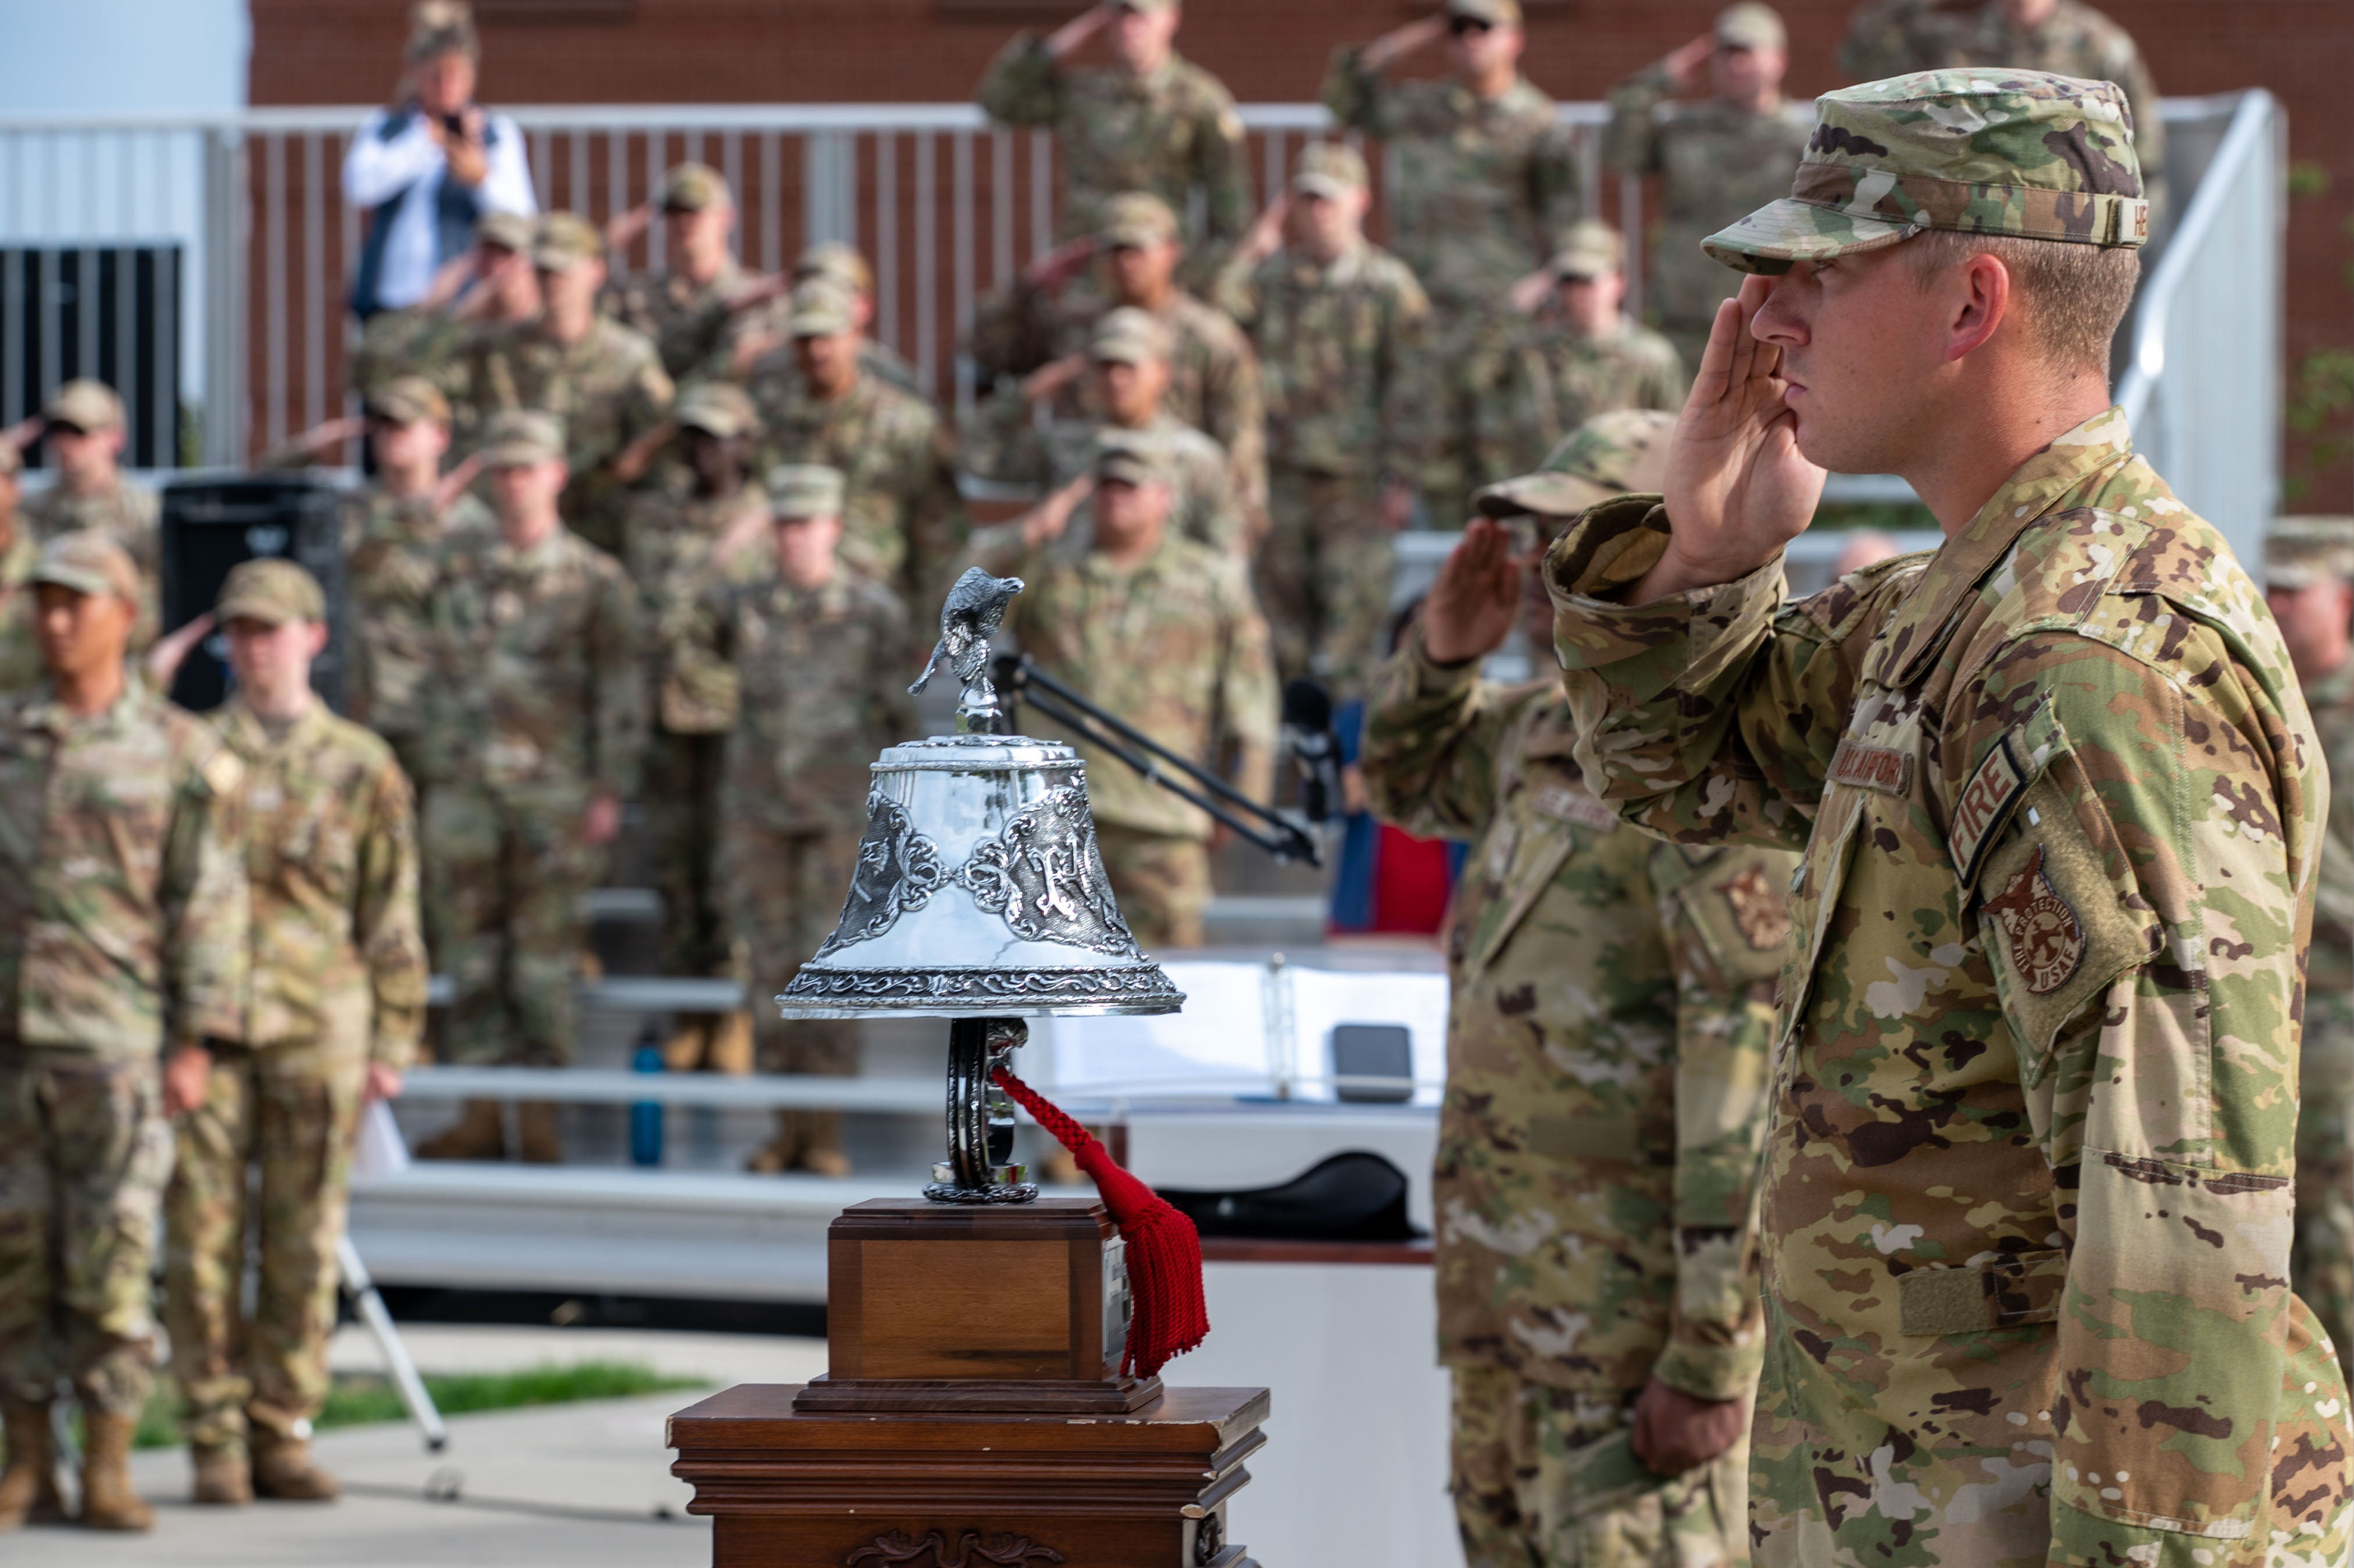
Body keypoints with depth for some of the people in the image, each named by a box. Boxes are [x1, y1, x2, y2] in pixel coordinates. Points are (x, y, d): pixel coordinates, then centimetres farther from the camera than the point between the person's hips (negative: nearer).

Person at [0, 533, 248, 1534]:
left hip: (113, 1043, -3)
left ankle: (109, 1471, -1)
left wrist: (198, 1037, -7)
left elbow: (207, 905, 0)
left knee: (112, 1261, -5)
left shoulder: (181, 754, 3)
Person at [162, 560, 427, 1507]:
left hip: (319, 1035, 0)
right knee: (203, 1237, -3)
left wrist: (393, 1044, 4)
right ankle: (216, 1443, 3)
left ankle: (283, 1434, 11)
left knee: (305, 1243, 3)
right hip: (206, 1031, 0)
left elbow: (392, 921, 9)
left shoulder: (360, 769, 8)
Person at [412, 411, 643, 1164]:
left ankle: (539, 1120, 5)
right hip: (462, 786, 3)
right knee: (471, 953, 5)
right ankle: (480, 1117, 10)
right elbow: (443, 672, 16)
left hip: (555, 791, -3)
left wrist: (612, 791, -9)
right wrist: (434, 771, 13)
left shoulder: (595, 579, 0)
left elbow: (621, 693, -2)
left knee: (546, 953, 0)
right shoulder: (459, 566, 10)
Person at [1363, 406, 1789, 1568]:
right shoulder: (1551, 730, 10)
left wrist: (1711, 1358, -26)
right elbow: (1406, 781, 31)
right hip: (1510, 1294, 10)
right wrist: (1445, 650, 8)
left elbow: (1755, 1079, -24)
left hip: (1636, 1302, -10)